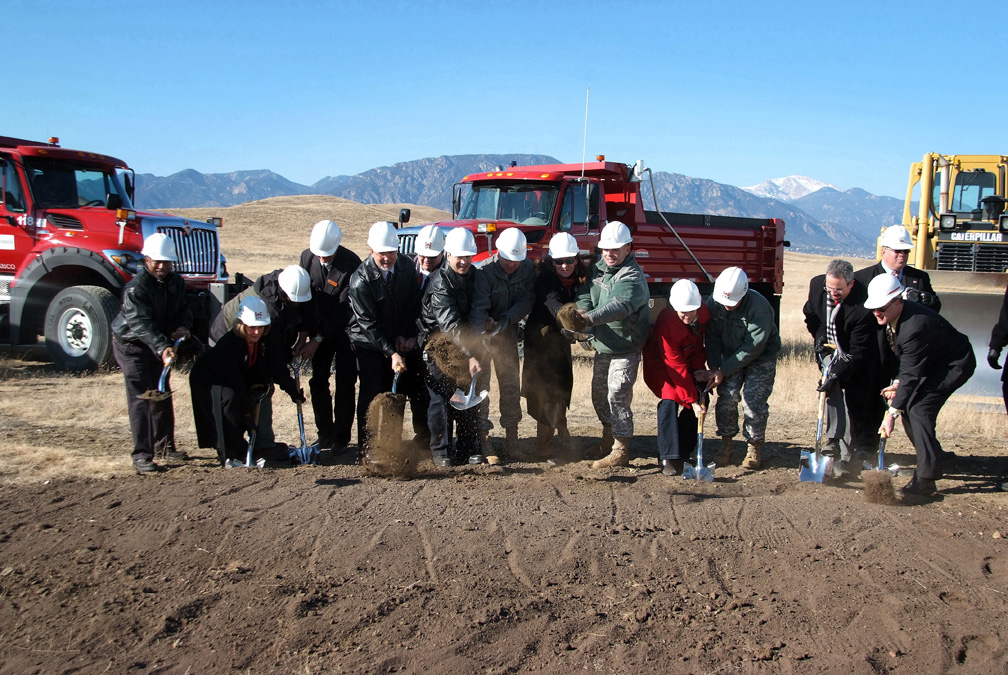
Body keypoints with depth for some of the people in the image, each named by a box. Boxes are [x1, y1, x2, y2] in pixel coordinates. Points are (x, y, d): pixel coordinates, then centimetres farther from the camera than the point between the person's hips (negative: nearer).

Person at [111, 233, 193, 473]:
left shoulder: (176, 282, -4)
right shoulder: (136, 288, -26)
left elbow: (183, 309, 3)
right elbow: (142, 324, -36)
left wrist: (183, 327, -21)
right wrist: (162, 348, -50)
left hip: (159, 346, 7)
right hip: (131, 345, -7)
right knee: (140, 399, -12)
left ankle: (165, 445, 29)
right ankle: (141, 455, -10)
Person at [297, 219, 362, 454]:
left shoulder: (351, 264, -23)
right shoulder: (307, 257, -6)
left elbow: (344, 309, -20)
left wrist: (318, 340, -18)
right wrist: (304, 332, -3)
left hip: (344, 330, -5)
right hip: (318, 329, 5)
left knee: (345, 383, -2)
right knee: (318, 381, 5)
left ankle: (341, 436, 7)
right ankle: (325, 433, 17)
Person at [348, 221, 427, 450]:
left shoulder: (406, 266, -6)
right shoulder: (360, 280, -21)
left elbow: (413, 304, 3)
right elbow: (368, 324, -21)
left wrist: (408, 335, -8)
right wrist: (391, 353, -26)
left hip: (401, 339, 5)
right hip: (370, 345, -5)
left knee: (418, 387, 7)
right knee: (373, 394, -5)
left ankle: (425, 436, 24)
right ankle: (368, 446, 8)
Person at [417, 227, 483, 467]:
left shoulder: (472, 274, 2)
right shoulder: (440, 284, -23)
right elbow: (451, 325, -34)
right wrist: (469, 356, -42)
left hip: (463, 341, 7)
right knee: (441, 395, -7)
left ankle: (469, 448, 13)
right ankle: (440, 451, 4)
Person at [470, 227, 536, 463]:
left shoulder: (528, 268, -8)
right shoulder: (484, 271, -23)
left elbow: (528, 300, -9)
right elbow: (478, 308, -31)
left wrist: (508, 318, -26)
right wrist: (483, 334, -47)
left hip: (508, 332, 4)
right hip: (482, 333, -4)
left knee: (511, 384, 8)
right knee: (480, 384, -6)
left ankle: (511, 435, 19)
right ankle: (483, 441, -4)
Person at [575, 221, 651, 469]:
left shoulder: (632, 277, -20)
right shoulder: (598, 267, 6)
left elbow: (619, 306, -36)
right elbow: (586, 292, 0)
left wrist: (590, 318, -48)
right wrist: (581, 310, -23)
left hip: (625, 348, -8)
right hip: (602, 345, 8)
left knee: (617, 397, -10)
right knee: (598, 393, 18)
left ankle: (620, 452, -1)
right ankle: (609, 434, 41)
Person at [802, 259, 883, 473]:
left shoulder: (863, 306, -33)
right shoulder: (816, 285, -16)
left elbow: (858, 352, -28)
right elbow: (810, 314, 8)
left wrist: (837, 374, -32)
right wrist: (819, 336, -5)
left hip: (858, 358, -5)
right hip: (831, 349, 5)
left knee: (854, 402, -7)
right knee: (832, 392, -5)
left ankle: (848, 454, -3)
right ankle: (834, 440, 2)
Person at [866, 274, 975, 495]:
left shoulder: (915, 326, -35)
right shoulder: (890, 317, -8)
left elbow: (910, 374, -31)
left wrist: (892, 413, -28)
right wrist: (898, 382, -8)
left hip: (955, 363, -9)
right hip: (933, 362, 9)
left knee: (920, 409, -20)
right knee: (907, 406, 4)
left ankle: (926, 478, -13)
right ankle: (935, 457, 24)